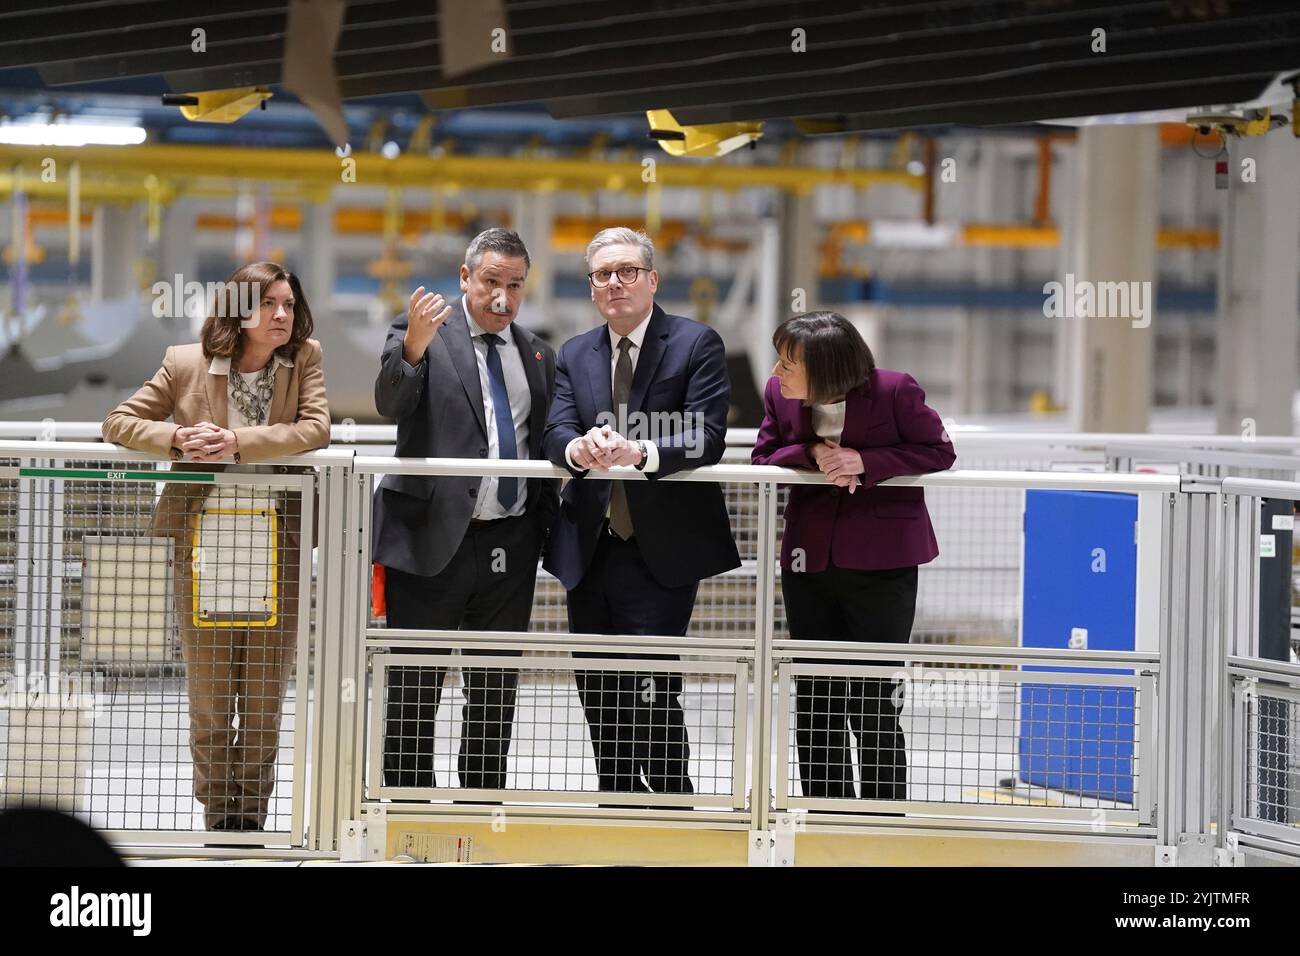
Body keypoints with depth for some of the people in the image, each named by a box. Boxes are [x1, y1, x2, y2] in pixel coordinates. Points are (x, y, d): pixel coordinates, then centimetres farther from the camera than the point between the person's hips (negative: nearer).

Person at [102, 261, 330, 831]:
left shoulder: (305, 359, 2)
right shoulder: (186, 364, 0)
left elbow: (315, 429, -12)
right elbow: (119, 423, 4)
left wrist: (238, 442, -22)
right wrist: (178, 438, -15)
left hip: (278, 543, 0)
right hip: (204, 543, 0)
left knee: (266, 694, 5)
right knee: (209, 694, 4)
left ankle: (253, 815, 15)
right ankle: (218, 817, 13)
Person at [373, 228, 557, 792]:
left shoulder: (537, 354, 14)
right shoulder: (417, 332, -3)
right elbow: (390, 404, -19)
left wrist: (546, 518, 8)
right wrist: (413, 347, -36)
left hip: (510, 548, 5)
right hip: (432, 541, -5)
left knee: (496, 689, 11)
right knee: (414, 688, 0)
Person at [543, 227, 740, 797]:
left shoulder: (697, 345, -1)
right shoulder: (575, 355, 14)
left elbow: (706, 437, -13)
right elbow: (555, 433, 0)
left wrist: (639, 453, -31)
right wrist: (580, 449, -25)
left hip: (660, 554, -5)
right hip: (590, 552, 5)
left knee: (651, 698, -13)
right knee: (599, 700, 9)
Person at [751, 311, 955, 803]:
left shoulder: (896, 391, -16)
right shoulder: (778, 393, -5)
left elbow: (939, 451, -9)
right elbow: (763, 459, 4)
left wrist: (865, 460, -21)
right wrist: (810, 453, -17)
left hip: (881, 564, -4)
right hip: (808, 563, 5)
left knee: (874, 700, -2)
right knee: (815, 700, 10)